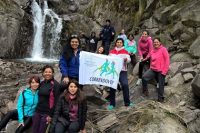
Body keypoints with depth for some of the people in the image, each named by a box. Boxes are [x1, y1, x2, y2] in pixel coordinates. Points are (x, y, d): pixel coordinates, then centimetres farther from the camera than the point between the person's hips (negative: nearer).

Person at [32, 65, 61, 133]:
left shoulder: (55, 84, -9)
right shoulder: (42, 83, 10)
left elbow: (56, 101, -11)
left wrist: (51, 114, -12)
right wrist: (36, 109, 10)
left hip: (47, 113, -6)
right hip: (38, 111, 6)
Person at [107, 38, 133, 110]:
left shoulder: (125, 51, 5)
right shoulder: (111, 52, 12)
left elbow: (129, 60, -4)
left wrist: (126, 59, -27)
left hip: (122, 71, -2)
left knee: (125, 85, -11)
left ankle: (127, 102, 4)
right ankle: (112, 104, 12)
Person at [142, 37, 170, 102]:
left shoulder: (163, 49, -8)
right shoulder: (152, 51, 8)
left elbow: (167, 60, -10)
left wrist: (165, 71, -12)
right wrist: (151, 67, 14)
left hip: (161, 71, -4)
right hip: (153, 69, 4)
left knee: (161, 85, 7)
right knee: (144, 77, -17)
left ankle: (160, 98, 25)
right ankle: (145, 90, 4)